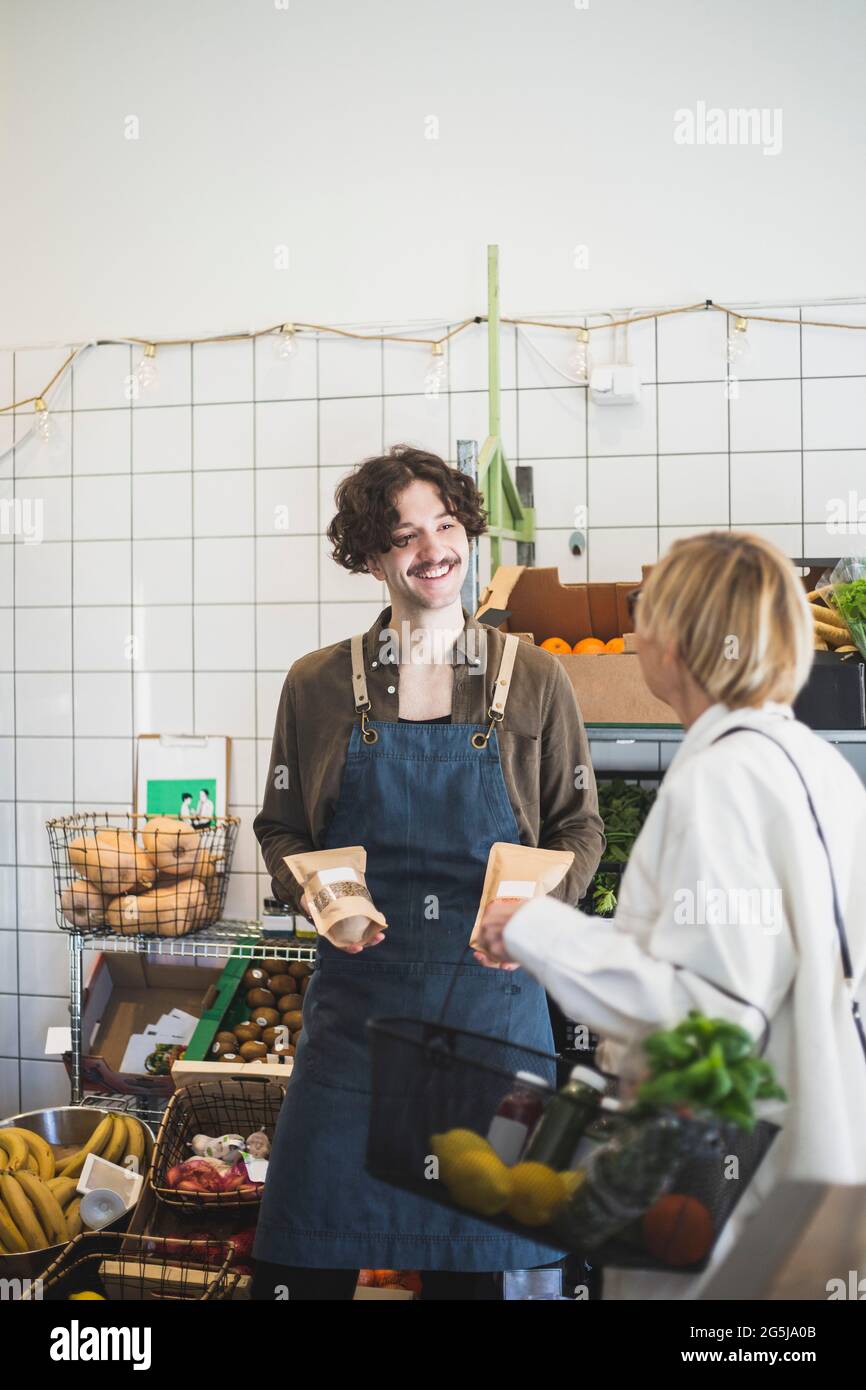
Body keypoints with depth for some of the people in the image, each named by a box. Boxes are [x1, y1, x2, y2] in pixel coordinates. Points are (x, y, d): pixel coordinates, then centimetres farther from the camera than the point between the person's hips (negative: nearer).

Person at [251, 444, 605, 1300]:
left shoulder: (533, 679, 2)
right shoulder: (319, 684, 3)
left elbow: (578, 826, 7)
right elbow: (280, 830, 9)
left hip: (494, 988, 0)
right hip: (357, 985, 0)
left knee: (480, 1253, 12)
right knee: (306, 1256, 5)